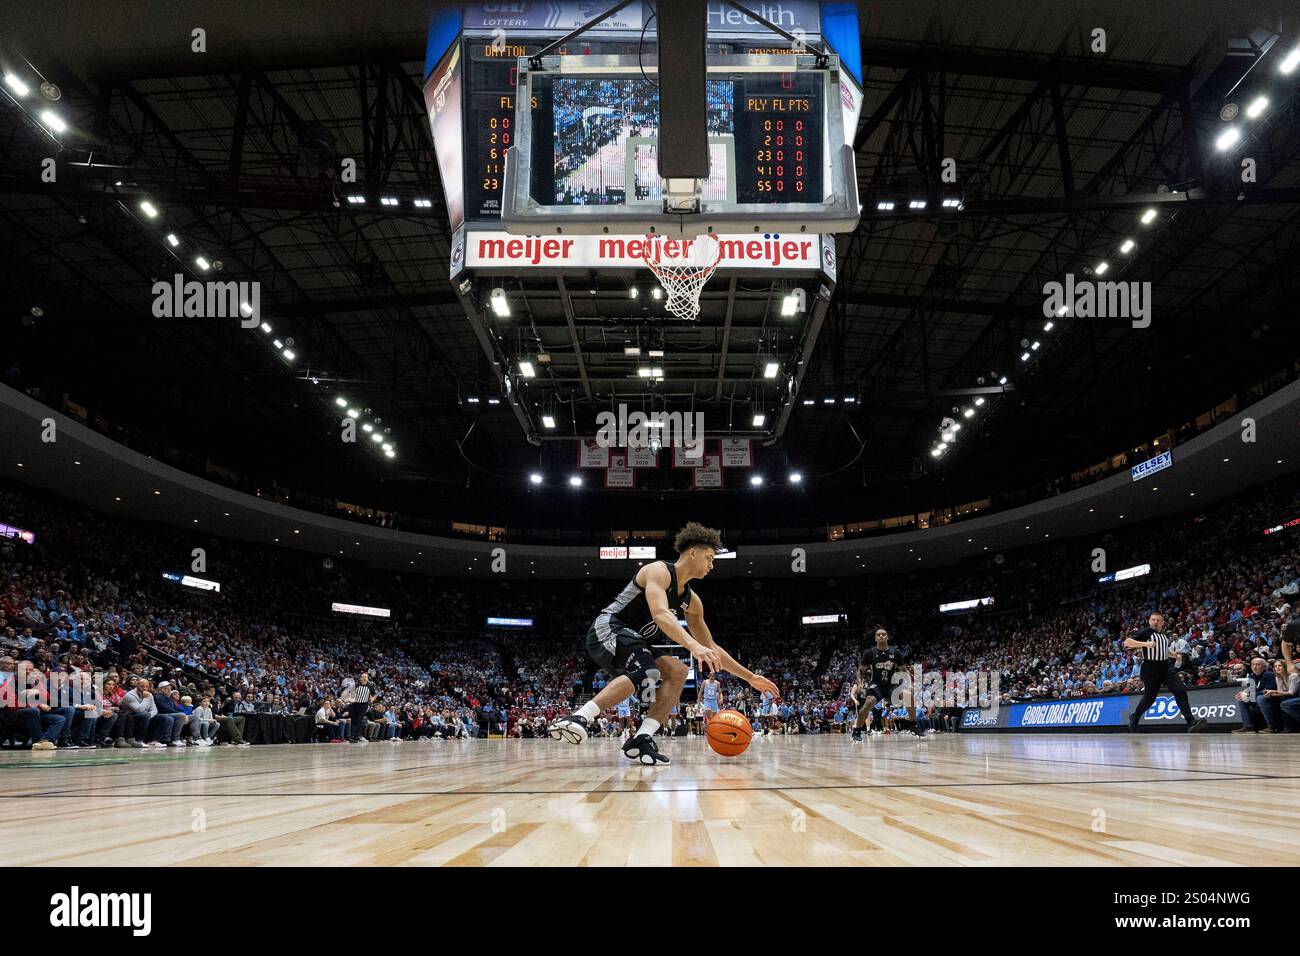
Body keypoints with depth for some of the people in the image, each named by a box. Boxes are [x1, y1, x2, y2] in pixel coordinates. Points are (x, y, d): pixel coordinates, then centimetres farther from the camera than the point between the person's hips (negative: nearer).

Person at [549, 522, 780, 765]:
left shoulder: (691, 600, 15)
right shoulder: (659, 571, -11)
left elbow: (712, 648, 20)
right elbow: (660, 614, -31)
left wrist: (750, 677, 16)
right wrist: (693, 646, -45)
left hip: (632, 642, 9)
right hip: (607, 630, -9)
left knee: (677, 672, -4)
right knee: (646, 671, -33)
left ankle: (642, 740, -19)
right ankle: (579, 718, -41)